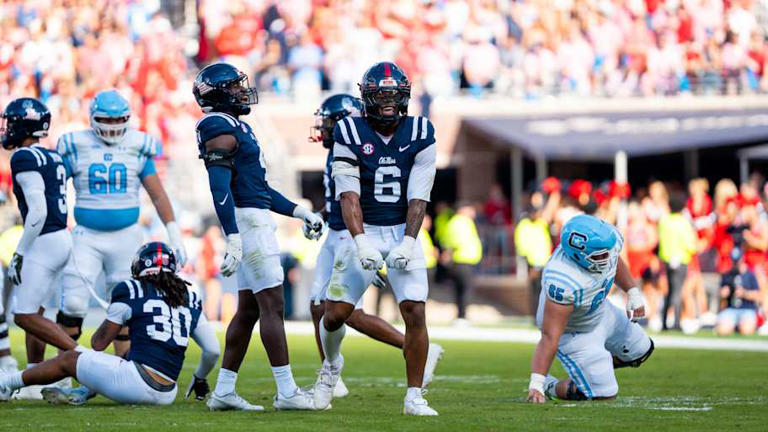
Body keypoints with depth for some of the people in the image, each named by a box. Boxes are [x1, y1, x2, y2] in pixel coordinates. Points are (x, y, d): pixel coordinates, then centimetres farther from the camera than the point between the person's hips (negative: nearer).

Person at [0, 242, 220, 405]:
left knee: (68, 359, 15)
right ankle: (80, 394, 25)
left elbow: (98, 343, 10)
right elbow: (213, 350, 18)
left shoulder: (130, 291, 3)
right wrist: (200, 378, 37)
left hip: (139, 382, -5)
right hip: (166, 394, 5)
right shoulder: (190, 299, 15)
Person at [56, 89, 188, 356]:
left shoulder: (137, 148, 3)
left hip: (126, 237, 2)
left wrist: (174, 236, 2)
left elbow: (158, 196, 7)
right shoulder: (76, 147, -1)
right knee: (73, 305, -11)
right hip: (87, 238, -1)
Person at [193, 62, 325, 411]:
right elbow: (220, 189, -22)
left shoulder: (236, 127, 19)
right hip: (247, 222, -10)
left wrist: (299, 212, 23)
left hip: (256, 221, 10)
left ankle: (223, 391, 12)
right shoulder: (220, 129, -13)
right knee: (272, 304, -9)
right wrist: (233, 239, -28)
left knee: (248, 309, 10)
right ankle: (286, 391, -8)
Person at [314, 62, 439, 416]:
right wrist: (361, 243, -24)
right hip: (363, 231, 0)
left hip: (403, 232, 0)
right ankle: (331, 364, 31)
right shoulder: (350, 134, -6)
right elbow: (349, 195, -12)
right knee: (335, 314, -2)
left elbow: (418, 197, -6)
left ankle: (414, 397, -2)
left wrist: (408, 243, -18)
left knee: (415, 313, -12)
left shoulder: (419, 134, -3)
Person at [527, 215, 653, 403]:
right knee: (604, 393, -7)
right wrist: (537, 384, -43)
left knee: (640, 351, 21)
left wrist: (633, 293, 7)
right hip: (572, 331, -8)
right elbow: (550, 336, -43)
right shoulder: (564, 283, -46)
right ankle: (551, 388, 17)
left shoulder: (609, 238, -25)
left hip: (602, 313, 8)